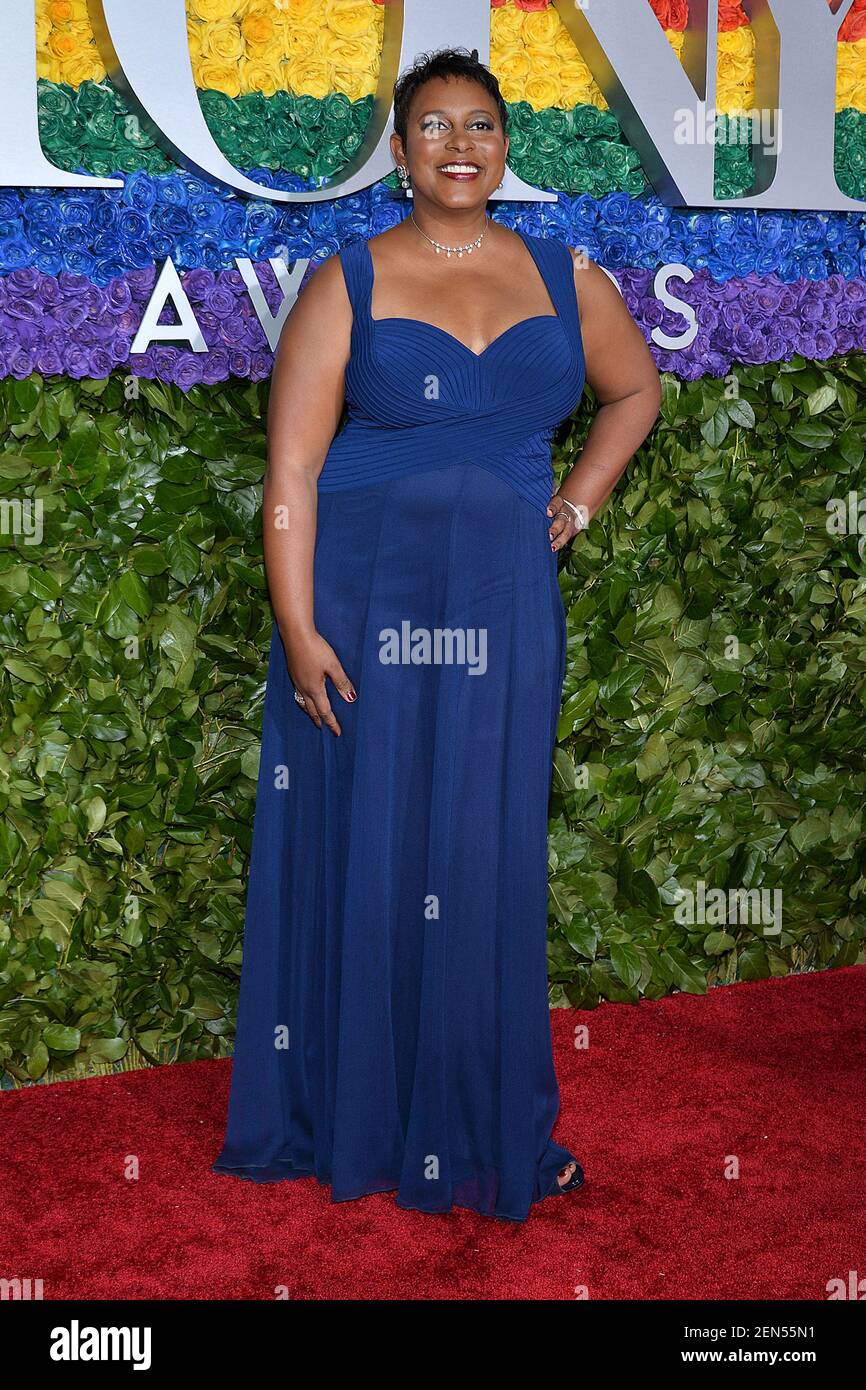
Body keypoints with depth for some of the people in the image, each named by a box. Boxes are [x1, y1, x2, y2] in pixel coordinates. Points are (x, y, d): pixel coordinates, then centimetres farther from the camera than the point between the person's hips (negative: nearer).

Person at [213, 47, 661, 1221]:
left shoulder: (566, 278, 9)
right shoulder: (347, 284, -1)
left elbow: (635, 389, 26)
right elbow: (290, 470, -7)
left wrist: (579, 502, 12)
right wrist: (298, 627, -14)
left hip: (502, 609, 3)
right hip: (365, 601, -2)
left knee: (486, 859, 8)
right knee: (360, 853, 5)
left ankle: (483, 1125, 25)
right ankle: (350, 1120, 24)